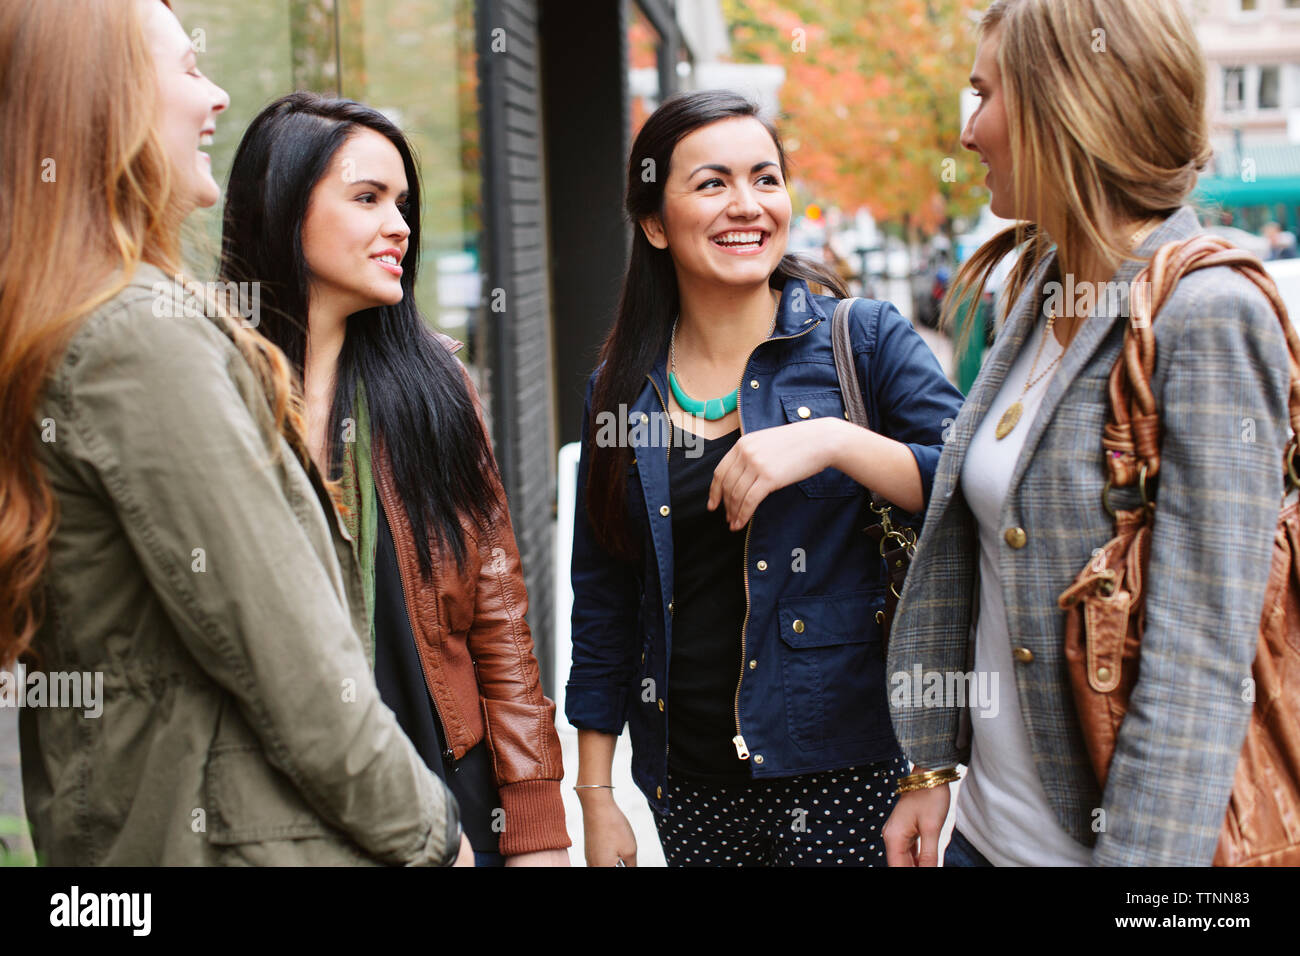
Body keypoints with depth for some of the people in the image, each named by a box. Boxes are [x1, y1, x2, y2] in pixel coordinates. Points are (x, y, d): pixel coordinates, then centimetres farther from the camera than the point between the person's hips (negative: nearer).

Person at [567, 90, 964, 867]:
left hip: (846, 773, -3)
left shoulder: (865, 340, -3)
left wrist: (834, 440, -25)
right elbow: (603, 603, 9)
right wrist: (596, 796, 8)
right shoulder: (621, 390, 5)